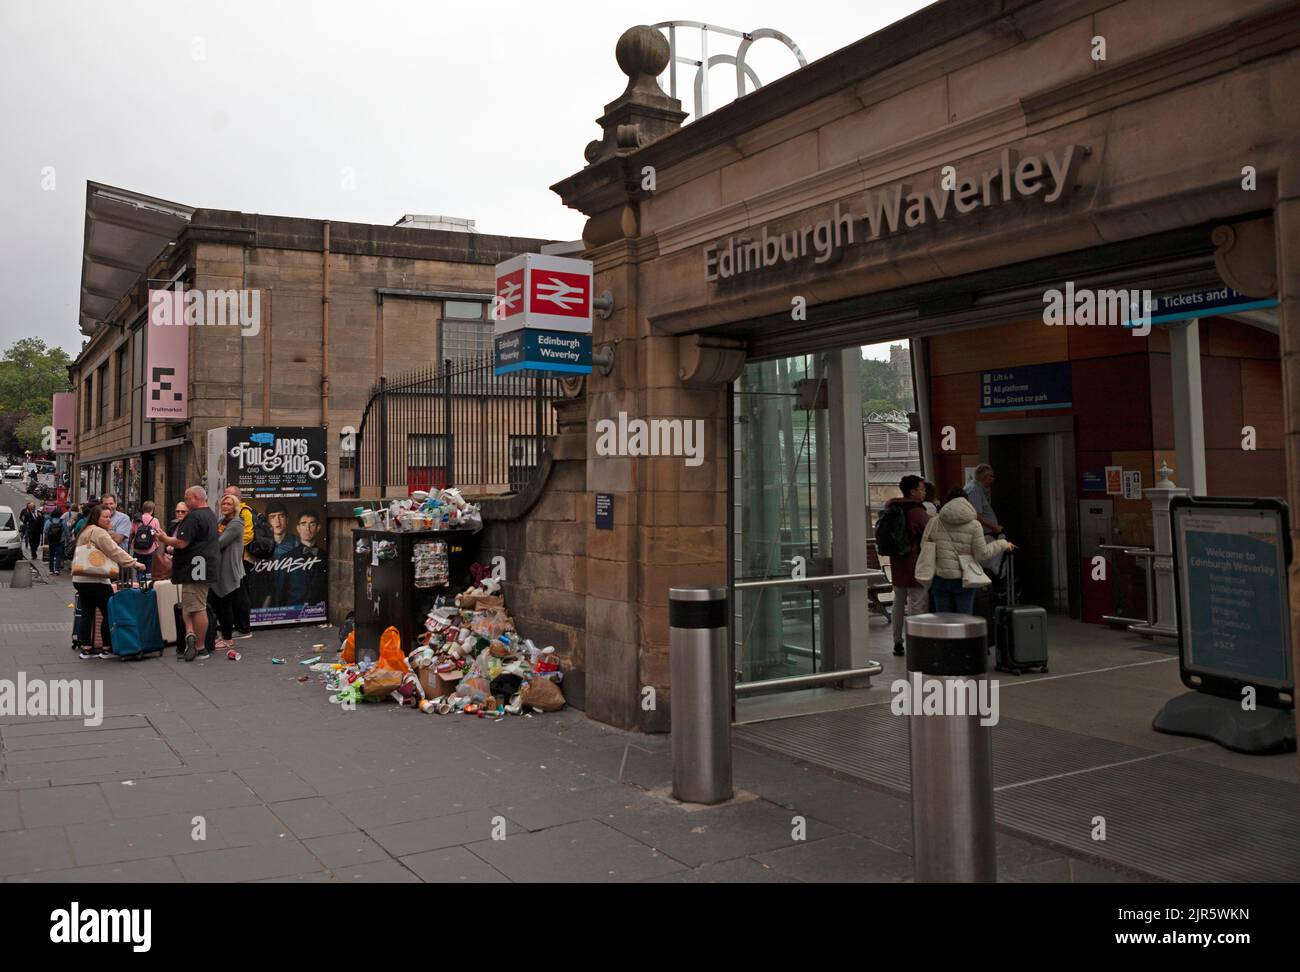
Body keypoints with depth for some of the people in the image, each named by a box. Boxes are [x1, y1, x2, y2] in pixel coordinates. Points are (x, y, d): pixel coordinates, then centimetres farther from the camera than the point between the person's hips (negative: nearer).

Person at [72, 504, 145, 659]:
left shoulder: (84, 531, 19)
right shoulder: (98, 532, -12)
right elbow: (115, 551, -20)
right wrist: (134, 563, -21)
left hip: (80, 579, 10)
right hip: (95, 580, -10)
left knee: (87, 613, 10)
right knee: (109, 613, -2)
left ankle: (86, 648, 10)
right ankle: (107, 648, 1)